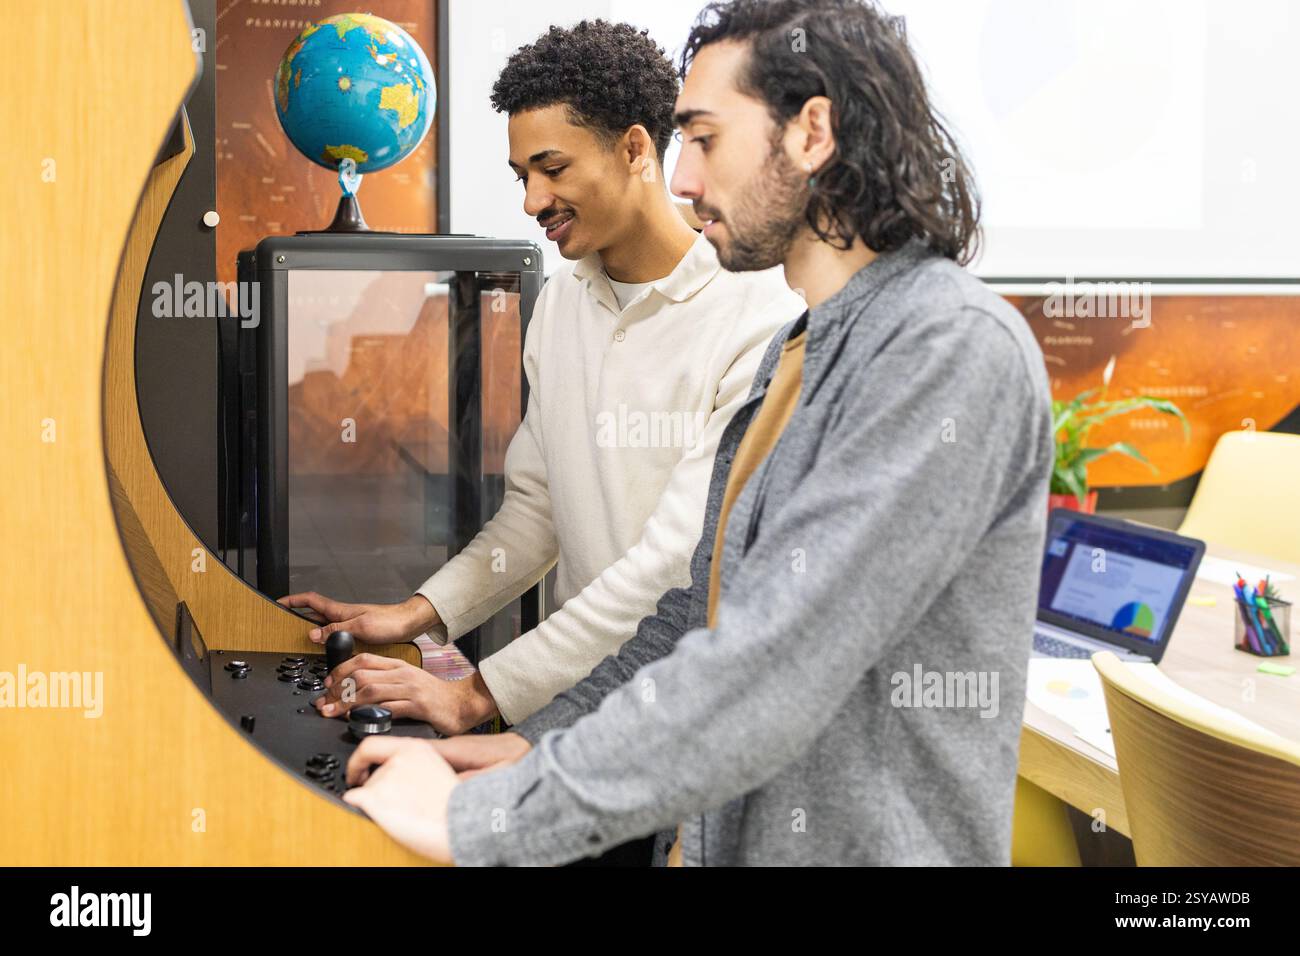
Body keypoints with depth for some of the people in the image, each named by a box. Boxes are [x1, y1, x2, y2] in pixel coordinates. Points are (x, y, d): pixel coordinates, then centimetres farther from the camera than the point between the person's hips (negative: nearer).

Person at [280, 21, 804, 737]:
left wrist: (479, 695, -21)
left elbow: (682, 561, -20)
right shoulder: (560, 303, 10)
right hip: (582, 697, 6)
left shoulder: (758, 316, -14)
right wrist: (421, 614, 1)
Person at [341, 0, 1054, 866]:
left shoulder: (955, 349, -22)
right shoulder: (797, 353, 10)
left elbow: (768, 675, -29)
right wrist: (536, 745, 6)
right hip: (720, 835, 8)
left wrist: (477, 820, -23)